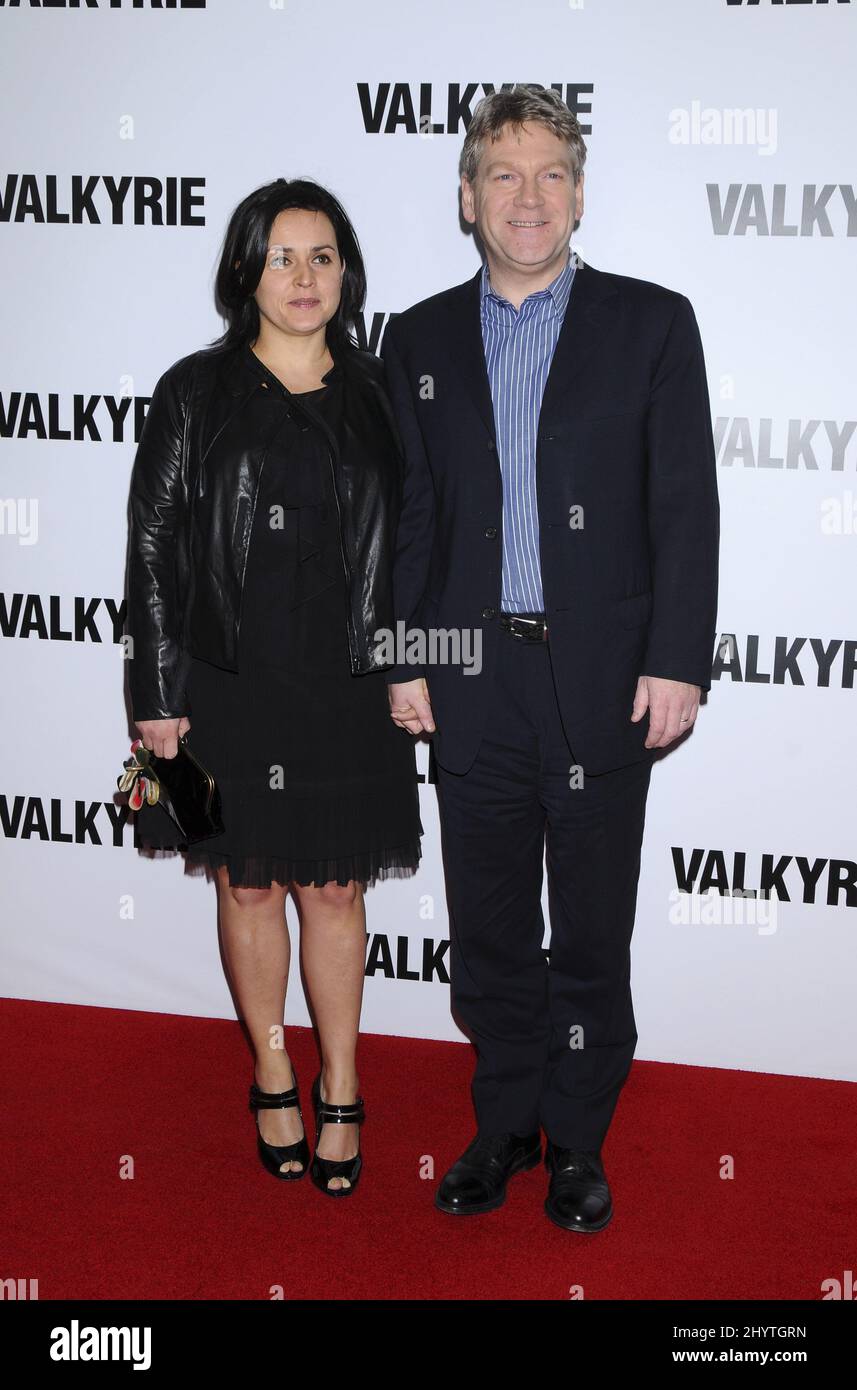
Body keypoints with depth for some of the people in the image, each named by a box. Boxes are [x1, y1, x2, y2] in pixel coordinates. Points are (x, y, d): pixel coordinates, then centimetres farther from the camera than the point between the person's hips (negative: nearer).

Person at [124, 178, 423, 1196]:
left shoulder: (376, 394, 5)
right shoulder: (195, 393, -1)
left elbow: (405, 542, 8)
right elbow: (153, 546, -2)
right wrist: (158, 694, -6)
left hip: (345, 686, 1)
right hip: (229, 683, -1)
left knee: (336, 889, 8)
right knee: (248, 884, 11)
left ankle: (340, 1094, 23)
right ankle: (274, 1080, 29)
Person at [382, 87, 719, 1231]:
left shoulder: (651, 323, 1)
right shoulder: (419, 340, 9)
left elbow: (686, 507, -3)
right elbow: (406, 517, 9)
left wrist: (677, 661, -9)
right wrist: (403, 662, 3)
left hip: (604, 675, -2)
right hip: (471, 677, 2)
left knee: (592, 930, 8)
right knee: (488, 924, 11)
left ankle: (578, 1138, 24)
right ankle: (505, 1124, 28)